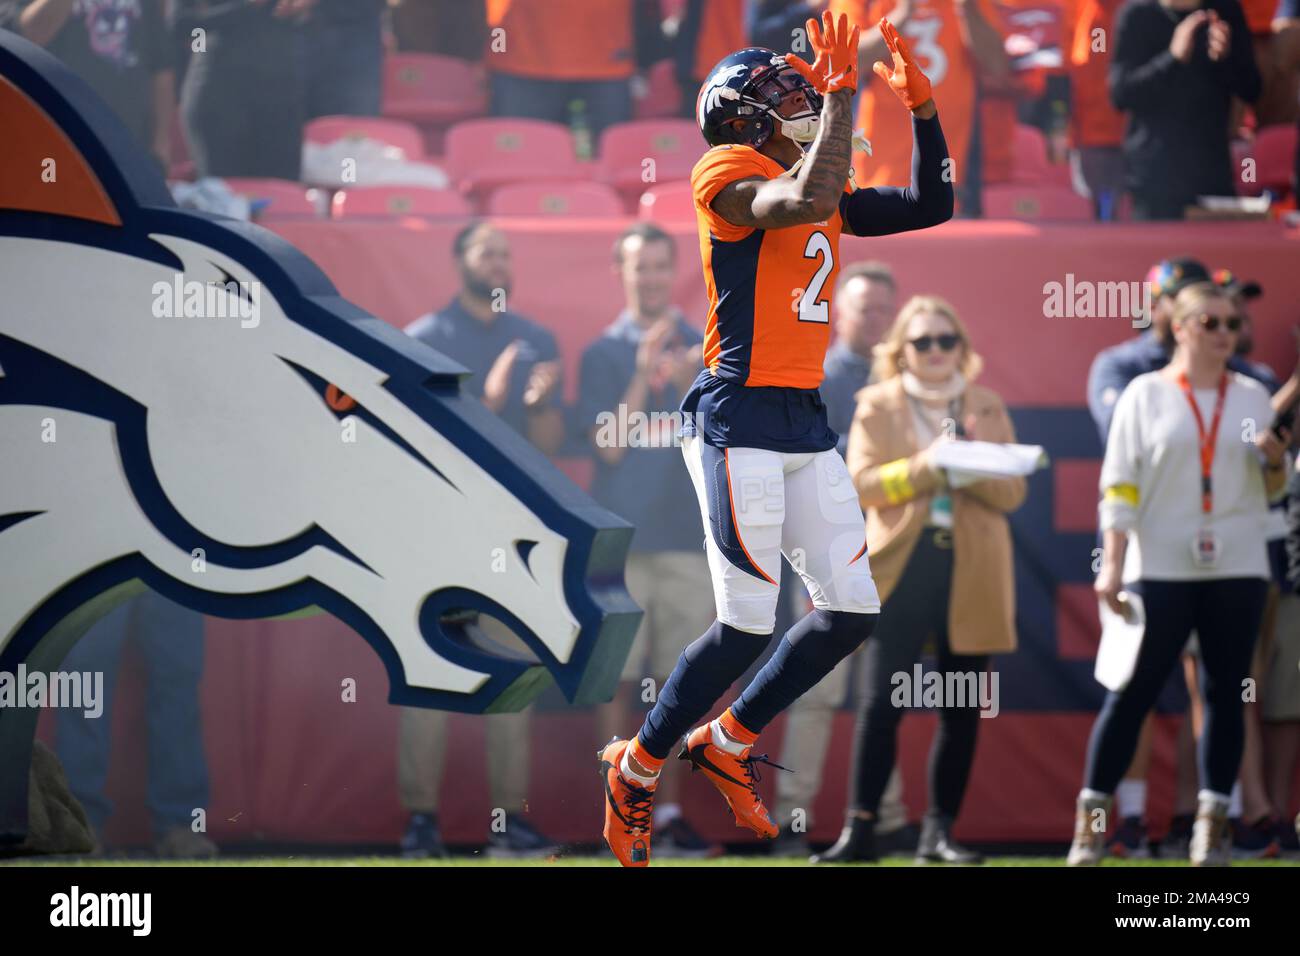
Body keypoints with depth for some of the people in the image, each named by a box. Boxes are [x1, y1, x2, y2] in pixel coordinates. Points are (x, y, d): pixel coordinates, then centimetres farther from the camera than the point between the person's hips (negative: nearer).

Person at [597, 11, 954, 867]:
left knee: (853, 610, 4)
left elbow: (931, 208, 22)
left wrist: (922, 105, 13)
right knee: (747, 626, -10)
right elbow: (807, 200, -27)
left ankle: (727, 742, 21)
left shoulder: (808, 184, 17)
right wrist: (842, 91, -20)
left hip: (807, 423, 8)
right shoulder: (730, 173, -6)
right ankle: (637, 769, 9)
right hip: (741, 418, -8)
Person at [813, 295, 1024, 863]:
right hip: (901, 567, -2)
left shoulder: (986, 408, 13)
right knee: (880, 703, -10)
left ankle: (939, 832, 11)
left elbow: (1013, 492, 5)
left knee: (961, 711, 3)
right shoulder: (877, 406, 7)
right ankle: (860, 829, -5)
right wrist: (924, 467, -16)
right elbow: (862, 484, -4)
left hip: (971, 575, 2)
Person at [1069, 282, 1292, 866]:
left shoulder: (1252, 397, 11)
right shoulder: (1146, 395, 2)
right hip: (1160, 570, -3)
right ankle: (1091, 818, 0)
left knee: (1225, 694, 1)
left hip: (1236, 570, 3)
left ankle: (1212, 824, 6)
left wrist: (1276, 461, -6)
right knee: (1132, 692, -5)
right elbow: (1120, 487, -2)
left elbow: (1270, 490, 17)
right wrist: (1112, 565, -10)